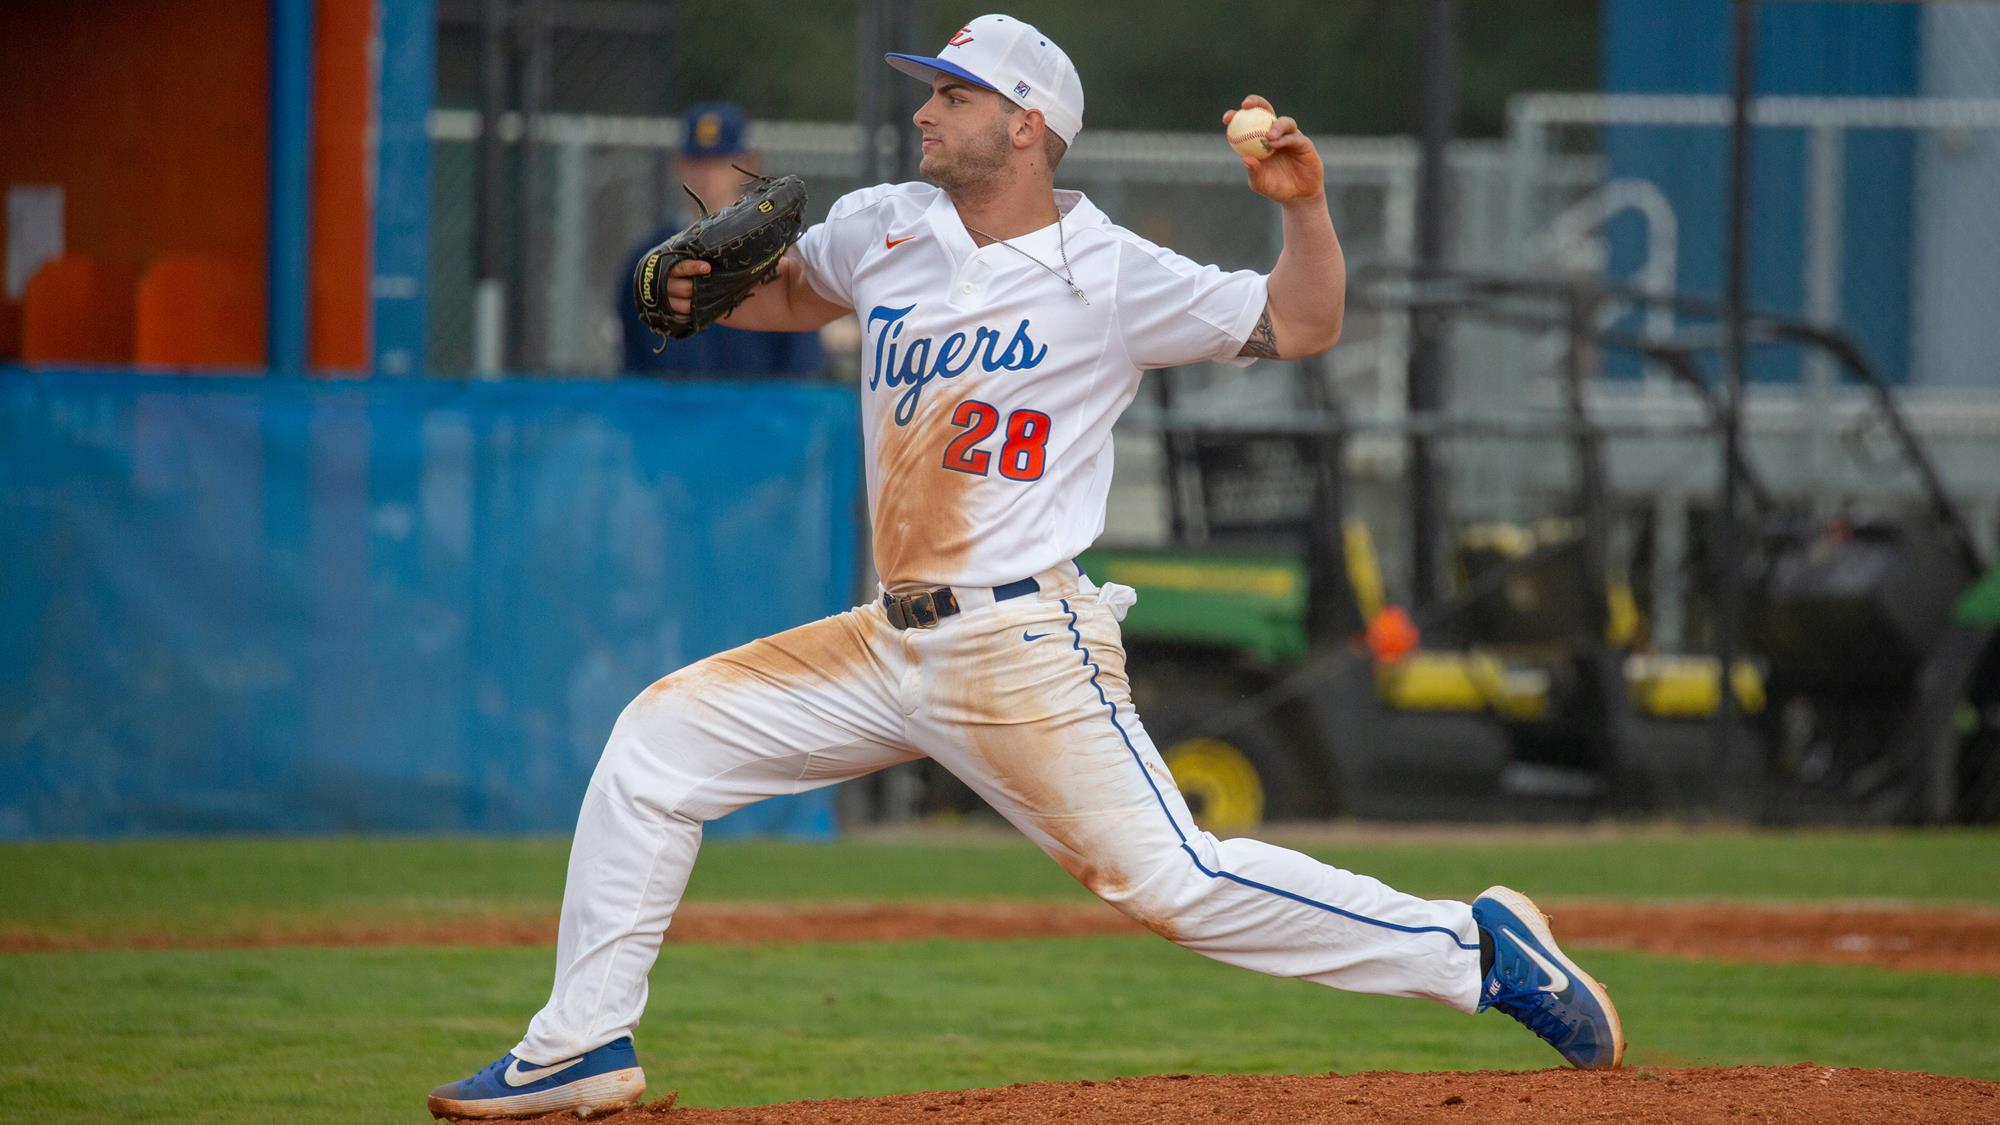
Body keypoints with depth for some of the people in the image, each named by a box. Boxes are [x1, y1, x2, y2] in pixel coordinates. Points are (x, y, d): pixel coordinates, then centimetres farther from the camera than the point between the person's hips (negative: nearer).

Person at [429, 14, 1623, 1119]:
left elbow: (1302, 325, -5)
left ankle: (1471, 946, -5)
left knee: (1170, 878, -14)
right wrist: (703, 285, 7)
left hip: (1024, 650, -6)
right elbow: (793, 293, 28)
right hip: (893, 647, 6)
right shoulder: (884, 227, 8)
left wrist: (1305, 205, -22)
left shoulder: (1110, 276, -8)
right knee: (660, 738, 3)